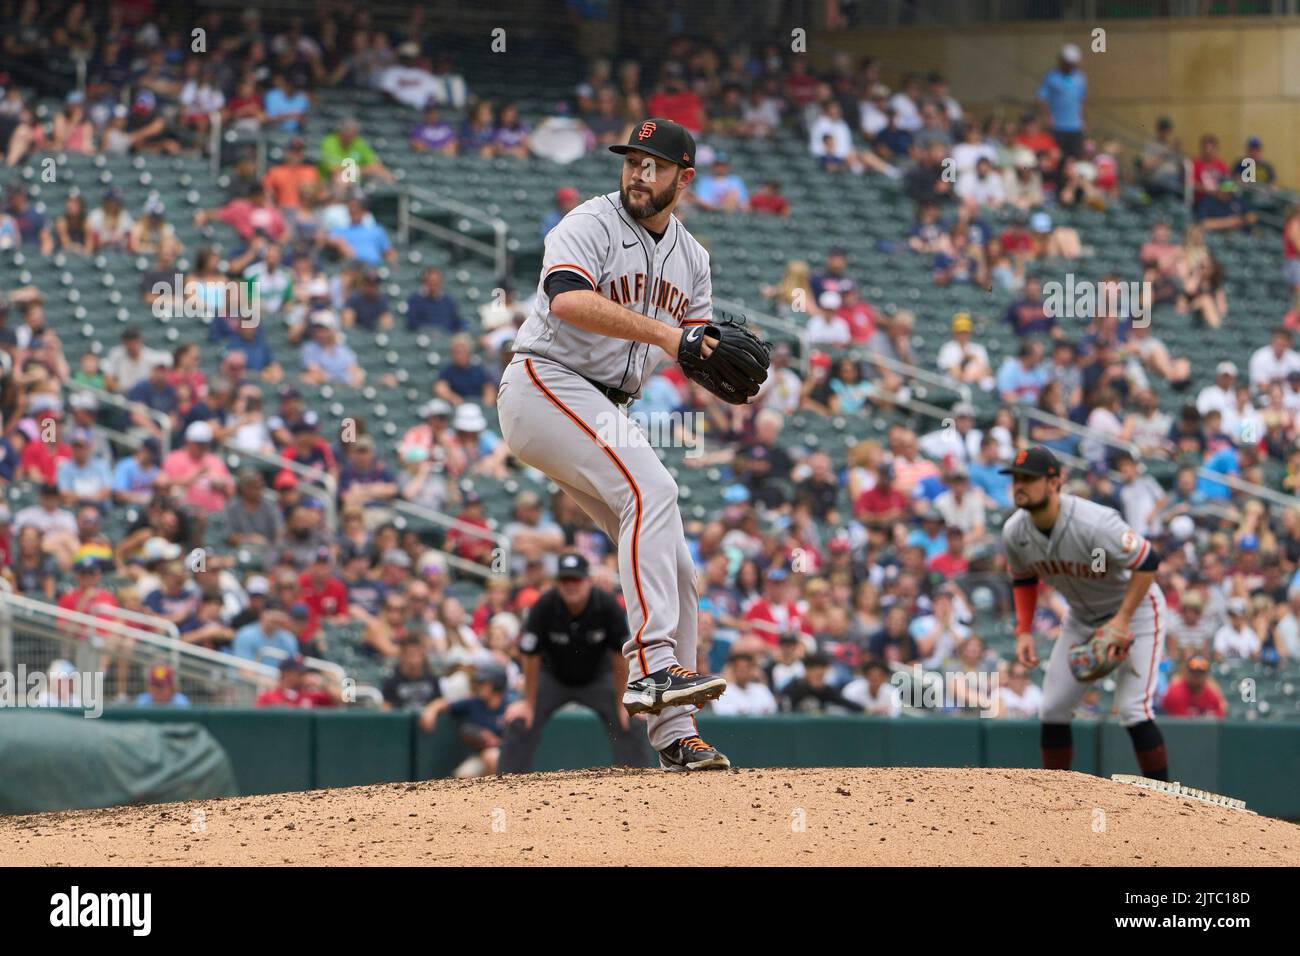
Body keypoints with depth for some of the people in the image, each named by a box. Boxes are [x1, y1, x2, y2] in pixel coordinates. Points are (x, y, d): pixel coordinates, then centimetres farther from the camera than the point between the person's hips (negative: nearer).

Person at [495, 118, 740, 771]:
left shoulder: (690, 258, 15)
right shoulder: (591, 225, -9)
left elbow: (697, 352, 16)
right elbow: (569, 300, -28)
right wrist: (662, 332, -33)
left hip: (603, 415, 9)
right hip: (545, 385, -9)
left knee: (672, 567, 4)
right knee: (652, 491, -30)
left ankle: (674, 734, 7)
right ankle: (654, 667, -38)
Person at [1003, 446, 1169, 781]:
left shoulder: (1094, 524, -34)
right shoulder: (1014, 533, -12)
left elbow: (1148, 562, -28)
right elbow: (1023, 579, 8)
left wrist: (1123, 620, -29)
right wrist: (1024, 631, -4)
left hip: (1136, 607, -7)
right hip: (1081, 619, 7)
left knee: (1132, 709, -17)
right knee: (1053, 709, 1)